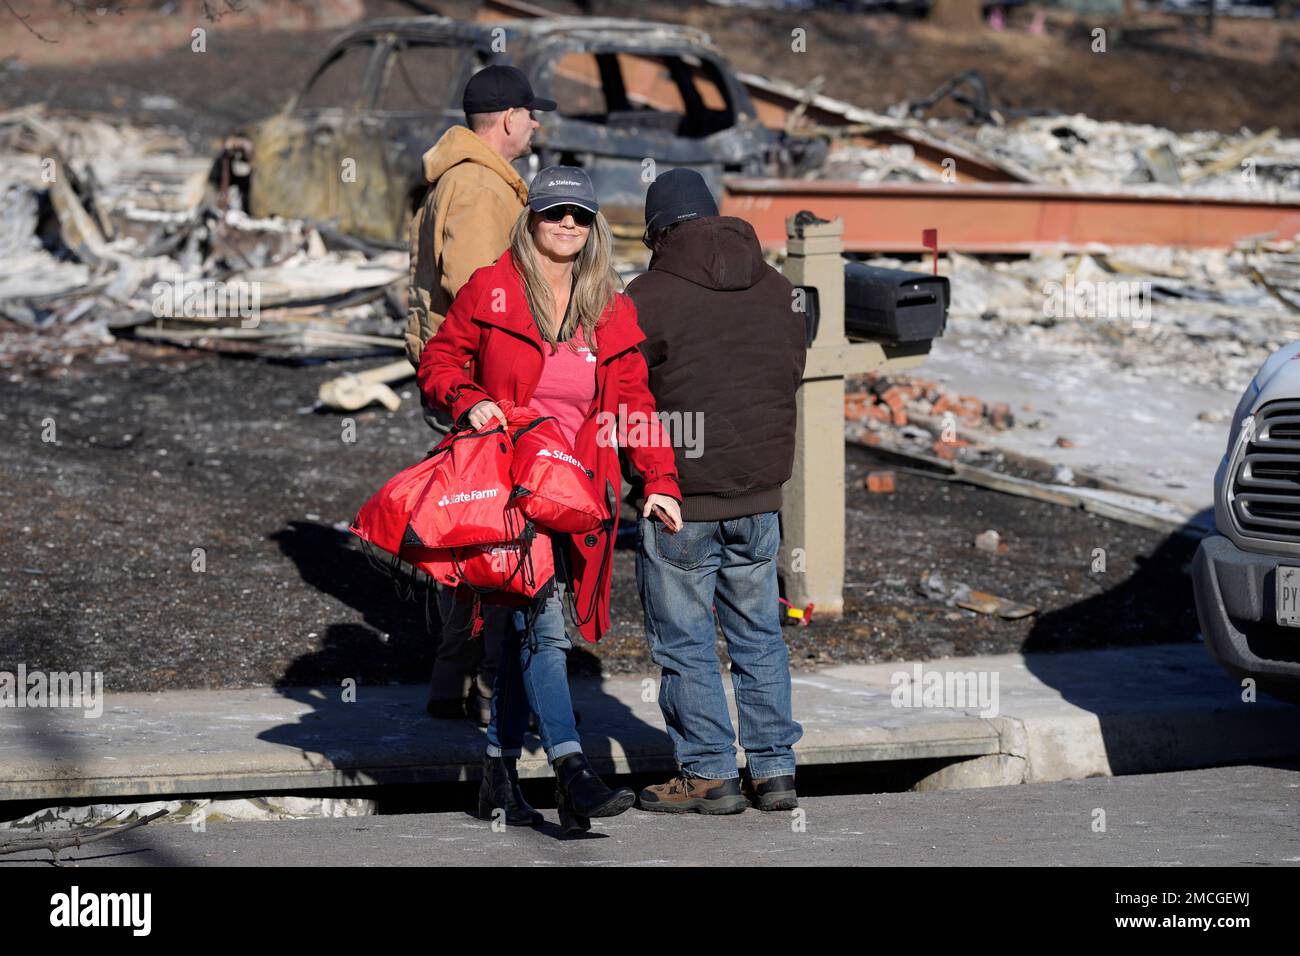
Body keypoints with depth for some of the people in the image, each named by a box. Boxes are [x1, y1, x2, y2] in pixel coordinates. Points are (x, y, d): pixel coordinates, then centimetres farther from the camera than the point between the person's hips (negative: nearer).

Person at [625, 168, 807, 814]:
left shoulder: (646, 298, -11)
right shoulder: (777, 290, 7)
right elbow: (791, 378, 14)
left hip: (679, 496, -5)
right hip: (760, 494, 5)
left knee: (684, 640, 5)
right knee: (758, 635, 14)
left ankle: (709, 773, 7)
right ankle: (774, 769, 15)